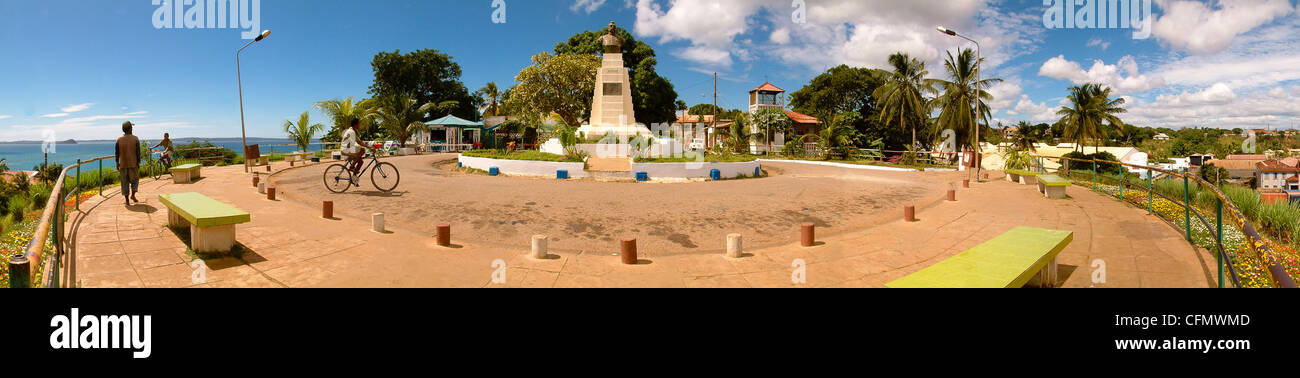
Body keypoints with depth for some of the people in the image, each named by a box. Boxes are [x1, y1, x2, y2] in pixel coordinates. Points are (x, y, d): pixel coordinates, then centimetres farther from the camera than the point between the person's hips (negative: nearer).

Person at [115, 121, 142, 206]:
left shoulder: (119, 140, -1)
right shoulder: (135, 139, -6)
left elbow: (117, 153, 2)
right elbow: (138, 152, -6)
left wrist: (117, 163, 11)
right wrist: (138, 163, 2)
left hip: (123, 164, 1)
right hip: (133, 164, -1)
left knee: (125, 182, 6)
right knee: (135, 180, 15)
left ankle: (127, 200, 6)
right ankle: (133, 195, -2)